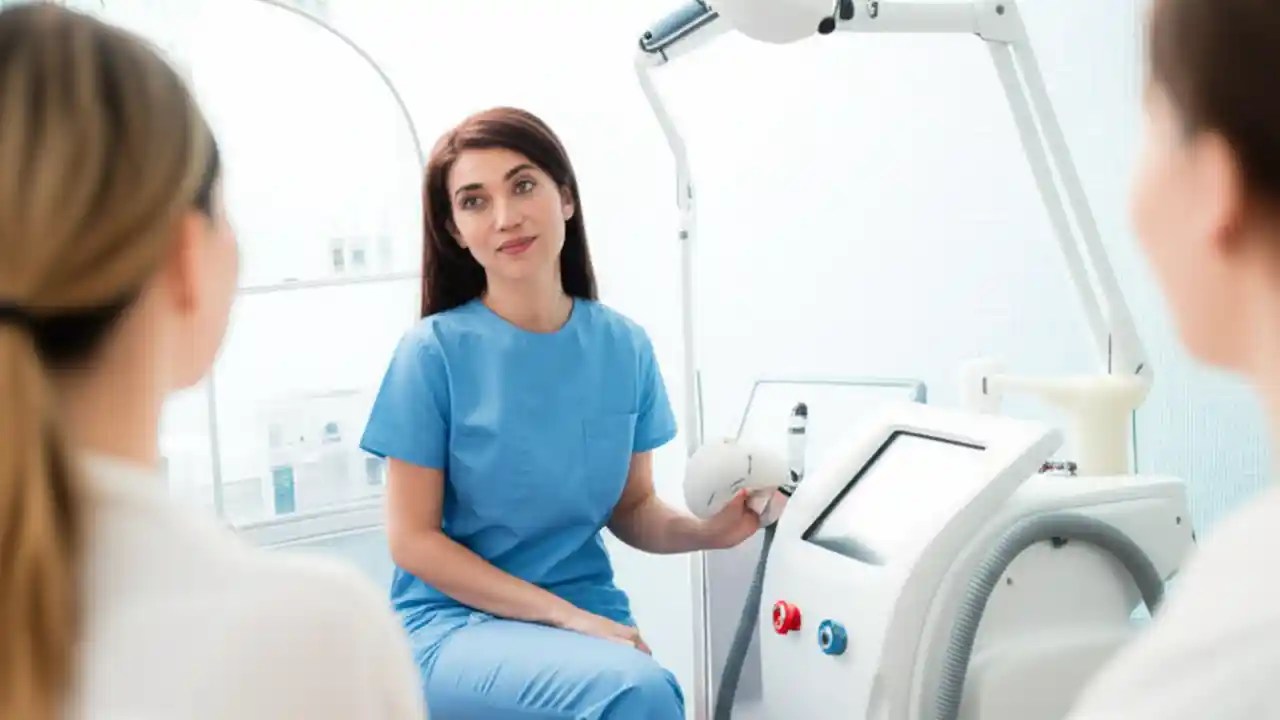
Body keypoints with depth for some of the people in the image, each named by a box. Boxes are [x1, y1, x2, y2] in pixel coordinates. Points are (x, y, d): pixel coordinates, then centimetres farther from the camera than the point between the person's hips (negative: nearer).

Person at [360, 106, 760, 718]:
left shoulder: (624, 347, 1)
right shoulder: (435, 351, -10)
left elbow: (632, 510, 9)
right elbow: (413, 541, -9)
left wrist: (703, 530, -13)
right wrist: (567, 616, -17)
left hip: (591, 614, 4)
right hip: (458, 623, -4)